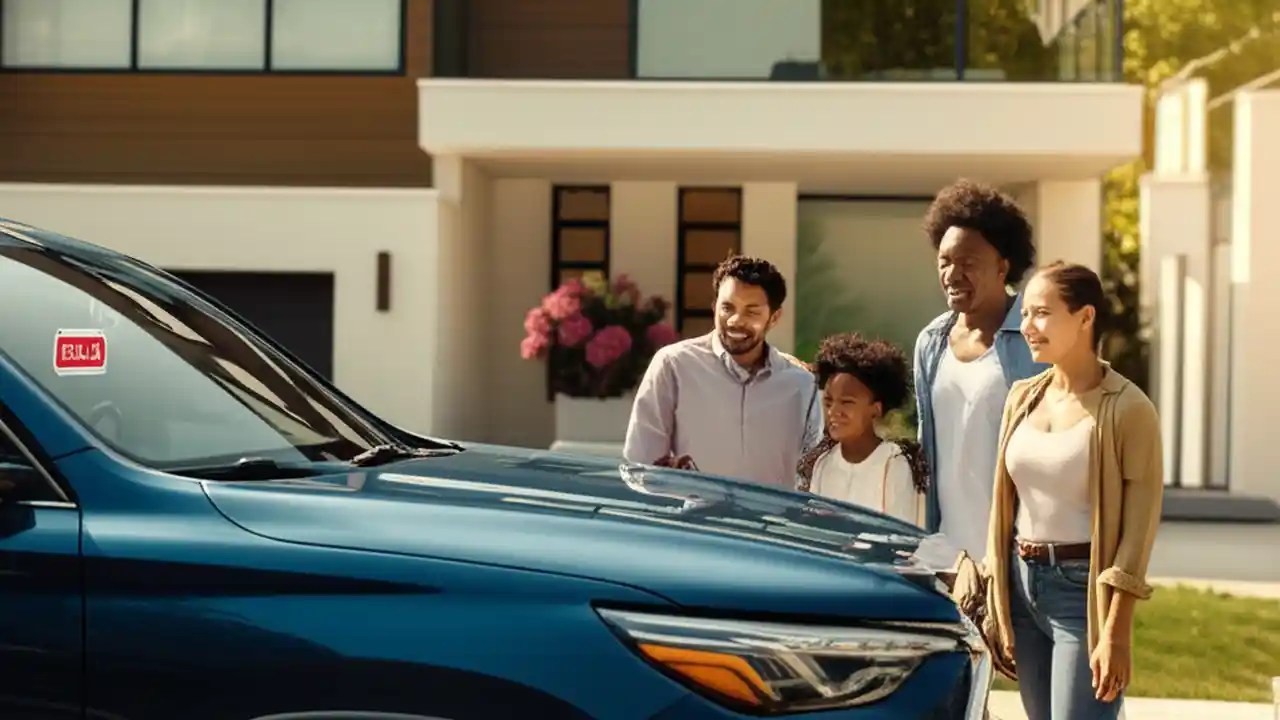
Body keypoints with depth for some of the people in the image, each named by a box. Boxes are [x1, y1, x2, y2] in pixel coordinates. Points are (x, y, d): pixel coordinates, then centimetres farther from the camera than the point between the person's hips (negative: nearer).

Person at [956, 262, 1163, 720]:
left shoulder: (1126, 409, -11)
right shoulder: (1023, 397, 8)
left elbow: (1139, 528, -12)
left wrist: (1117, 634, -17)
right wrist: (993, 592, 11)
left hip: (1081, 588, -6)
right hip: (1022, 583, 6)